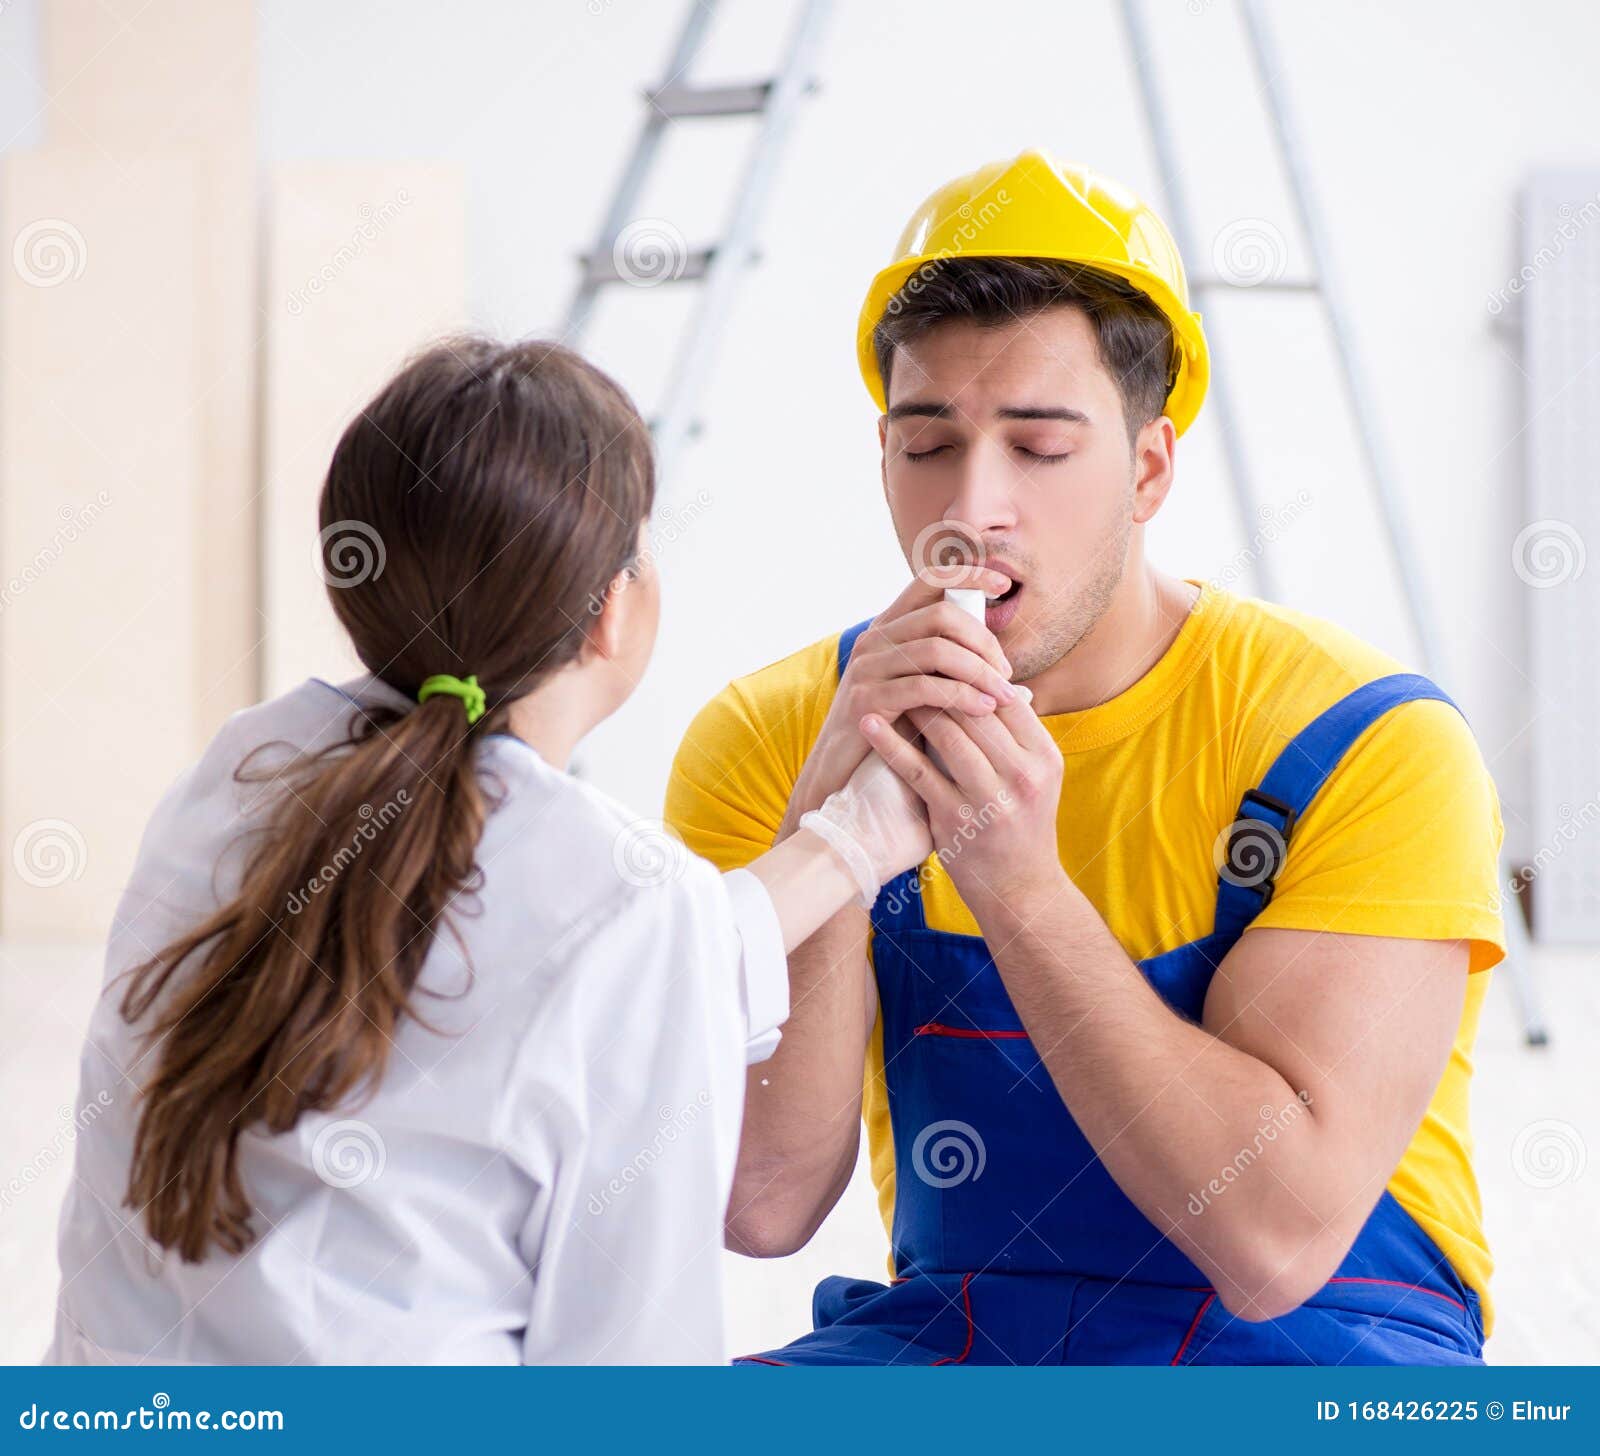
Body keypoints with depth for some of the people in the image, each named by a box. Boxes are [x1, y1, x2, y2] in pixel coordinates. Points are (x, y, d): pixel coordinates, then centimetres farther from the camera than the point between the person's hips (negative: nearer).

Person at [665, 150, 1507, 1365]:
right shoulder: (770, 740, -3)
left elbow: (1277, 1241, -21)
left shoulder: (1366, 744, -12)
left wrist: (1023, 882, -26)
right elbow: (760, 1205, -12)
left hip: (1307, 1359, -1)